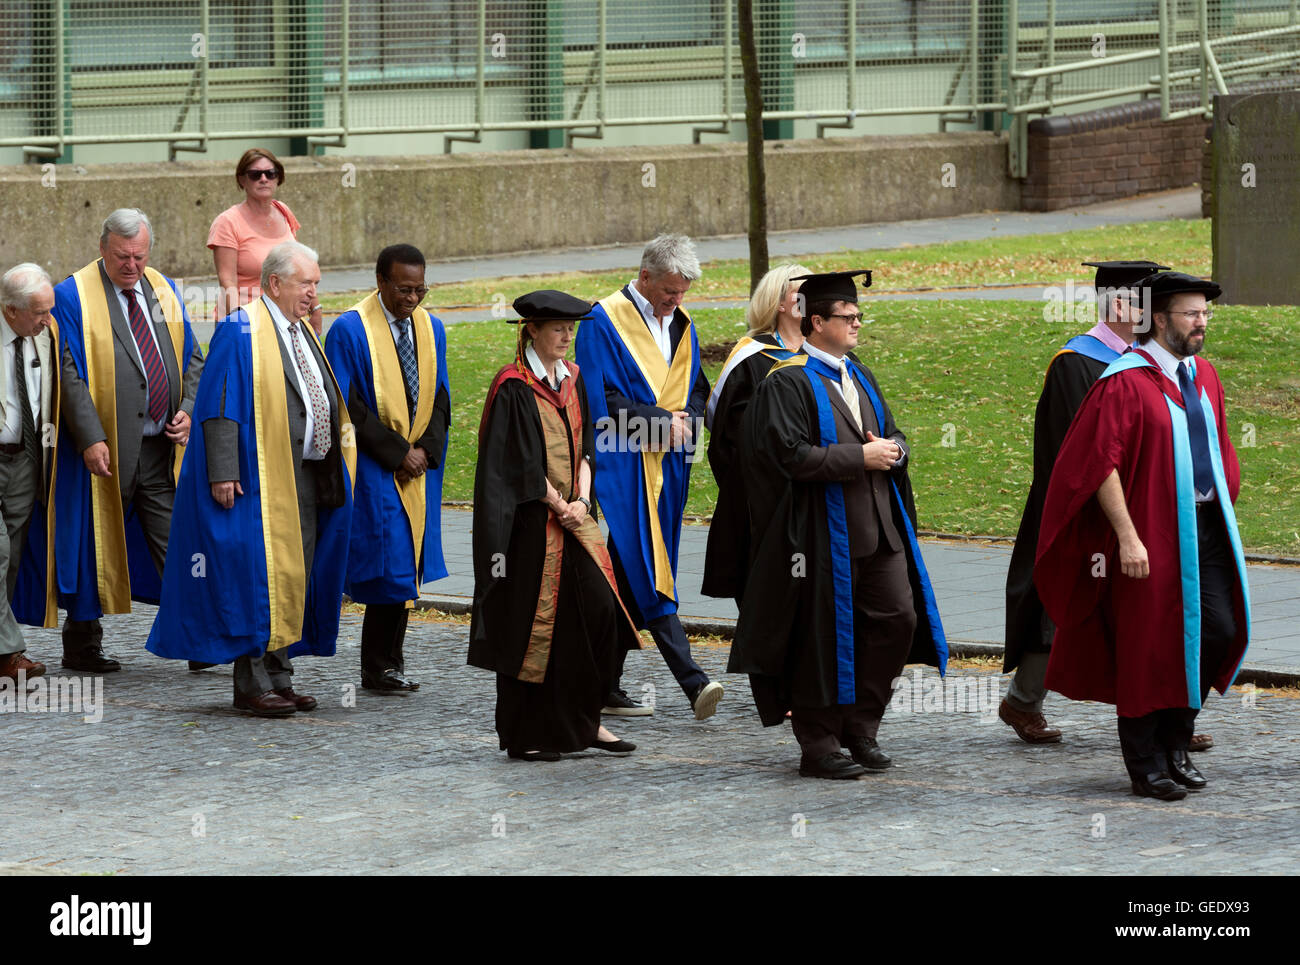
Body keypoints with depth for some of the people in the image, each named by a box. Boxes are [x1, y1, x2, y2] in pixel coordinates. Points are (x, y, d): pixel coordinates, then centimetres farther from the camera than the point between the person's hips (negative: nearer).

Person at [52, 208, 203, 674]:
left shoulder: (165, 291, 11)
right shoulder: (73, 296, -5)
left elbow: (192, 358, 16)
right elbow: (69, 373, -10)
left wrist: (189, 409, -1)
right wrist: (90, 438, -19)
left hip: (163, 444, 4)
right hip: (104, 450, -4)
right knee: (95, 546, 5)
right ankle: (82, 645, 17)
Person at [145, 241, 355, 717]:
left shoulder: (303, 334, 16)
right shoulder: (240, 332, -9)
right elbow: (220, 406, -14)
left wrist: (334, 463, 16)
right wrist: (223, 472, -22)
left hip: (305, 477, 8)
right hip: (259, 478, -8)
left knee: (295, 576, 10)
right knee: (260, 574, -8)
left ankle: (280, 679, 16)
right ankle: (252, 686, -4)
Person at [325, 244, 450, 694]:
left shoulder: (431, 328, 10)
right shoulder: (350, 330, -9)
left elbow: (439, 396, 11)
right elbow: (349, 405, -12)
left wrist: (426, 448, -6)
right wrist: (397, 453, -14)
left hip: (419, 467, 6)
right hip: (373, 468, -5)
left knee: (406, 565, 5)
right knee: (390, 562, -9)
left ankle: (385, 663, 11)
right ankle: (381, 667, 0)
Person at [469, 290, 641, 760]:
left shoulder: (571, 379, 12)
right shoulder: (513, 387, -10)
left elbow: (584, 445, 11)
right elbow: (522, 461, -14)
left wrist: (581, 501, -3)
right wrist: (559, 506, -11)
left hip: (573, 515, 7)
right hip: (530, 521, -7)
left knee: (599, 607, -2)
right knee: (530, 621, -3)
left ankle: (583, 721, 10)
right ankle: (523, 735, 7)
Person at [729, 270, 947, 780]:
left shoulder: (859, 377, 16)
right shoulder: (787, 383, -9)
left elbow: (892, 434, 22)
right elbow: (792, 456, -18)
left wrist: (893, 448, -2)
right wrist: (860, 457, -17)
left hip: (878, 525, 8)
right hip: (824, 530, -8)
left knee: (897, 619, 4)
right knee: (823, 636, -2)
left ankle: (860, 727, 18)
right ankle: (820, 746, 8)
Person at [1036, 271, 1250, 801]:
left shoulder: (1204, 377, 12)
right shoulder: (1126, 383, -12)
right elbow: (1101, 464, -16)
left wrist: (1222, 512, 15)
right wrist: (1127, 538, -20)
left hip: (1204, 525, 7)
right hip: (1150, 533, -7)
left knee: (1219, 630, 1)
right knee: (1149, 647, 0)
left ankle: (1175, 741, 18)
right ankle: (1146, 764, 12)